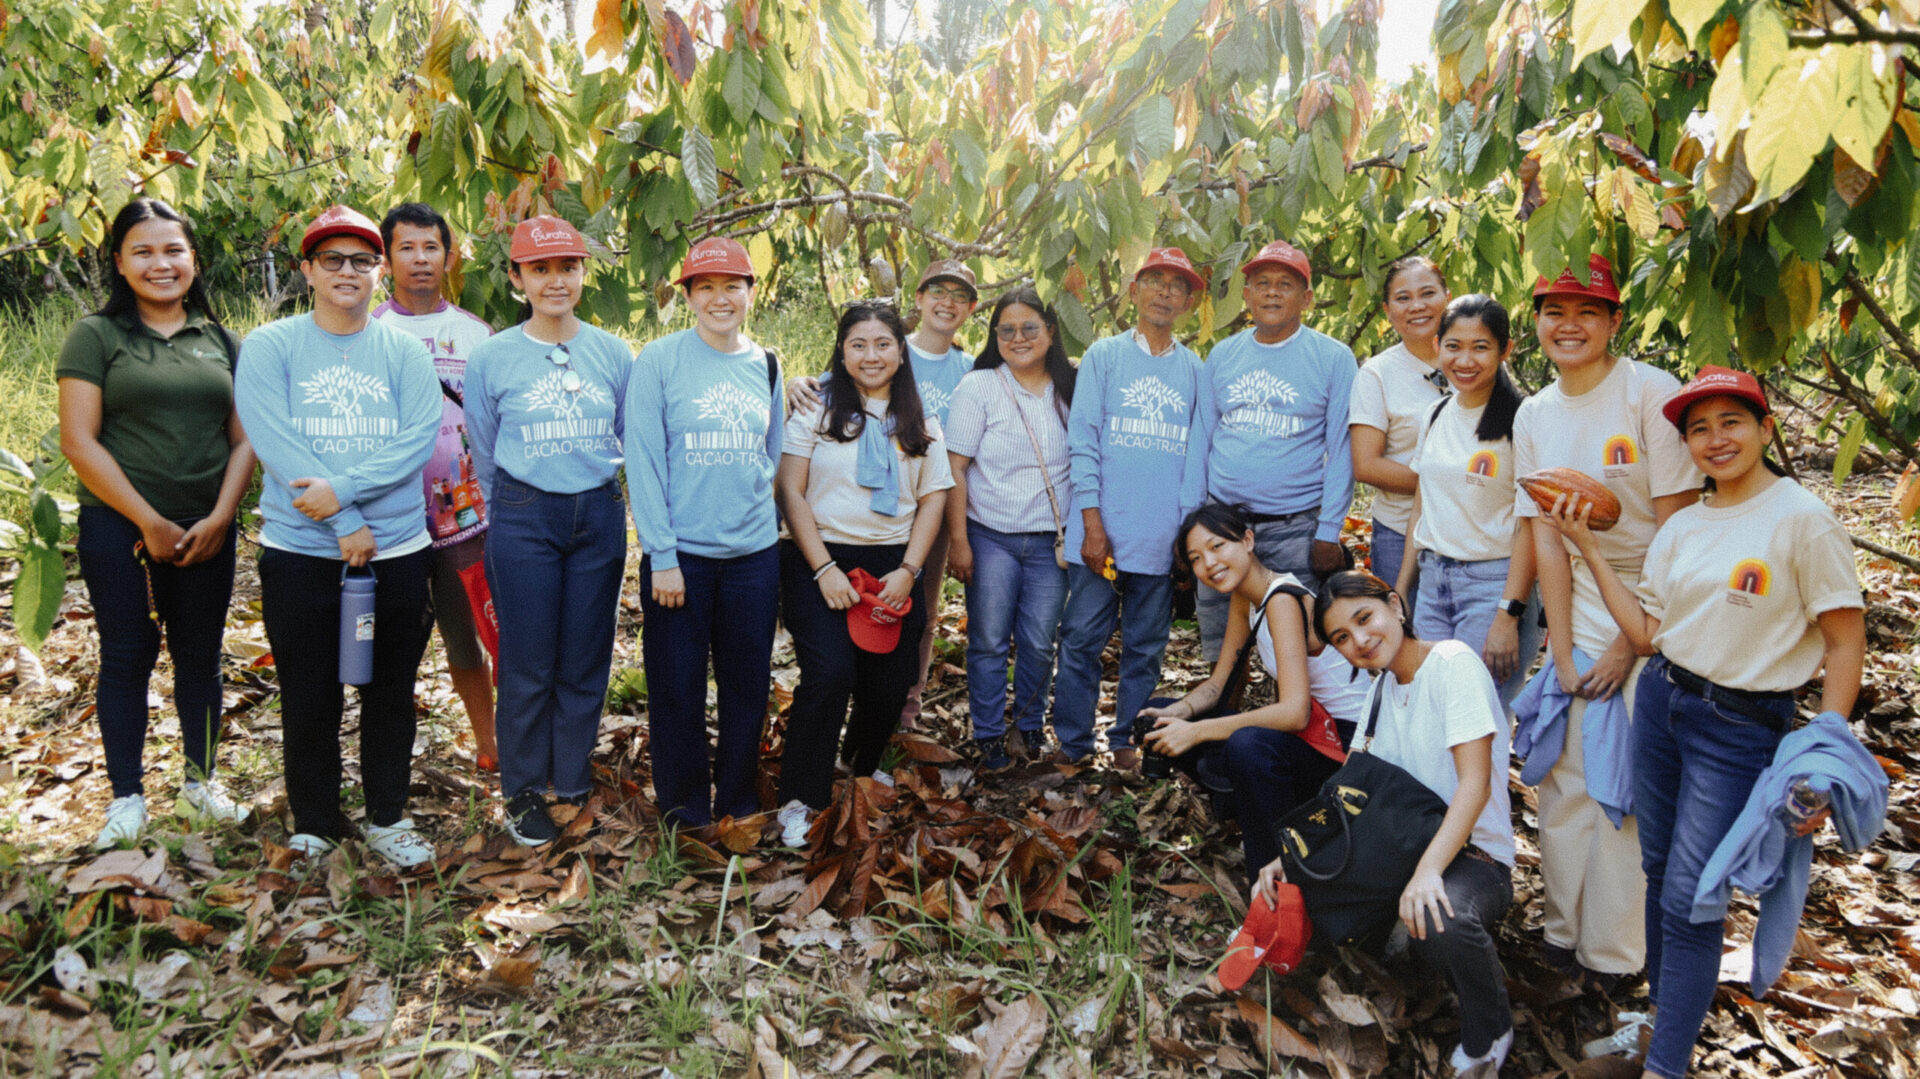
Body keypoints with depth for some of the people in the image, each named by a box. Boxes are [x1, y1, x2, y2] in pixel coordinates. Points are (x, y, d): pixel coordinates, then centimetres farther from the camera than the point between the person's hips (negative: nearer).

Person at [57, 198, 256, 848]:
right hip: (119, 530, -3)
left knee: (200, 654, 10)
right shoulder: (95, 336, -1)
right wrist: (150, 522, -11)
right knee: (127, 656, 4)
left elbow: (243, 440, 7)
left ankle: (200, 779, 25)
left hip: (206, 532, 3)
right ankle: (126, 795, 17)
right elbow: (78, 440, -7)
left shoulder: (222, 341, 9)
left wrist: (219, 518, -6)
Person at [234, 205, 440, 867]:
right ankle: (314, 825, 26)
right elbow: (274, 443, -11)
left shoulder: (405, 351, 4)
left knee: (391, 694, 11)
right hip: (299, 551, -1)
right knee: (309, 698, 8)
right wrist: (346, 523, -17)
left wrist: (342, 488, -20)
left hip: (397, 549, 1)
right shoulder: (270, 348, 0)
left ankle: (388, 819, 27)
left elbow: (420, 437, -9)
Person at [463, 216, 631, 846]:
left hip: (599, 515, 2)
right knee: (528, 664, 2)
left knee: (586, 659, 7)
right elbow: (483, 453, 10)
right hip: (524, 519, -2)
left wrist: (595, 486, 10)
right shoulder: (492, 357, 0)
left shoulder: (614, 354, 4)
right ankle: (524, 792, 18)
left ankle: (574, 785, 22)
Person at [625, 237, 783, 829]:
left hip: (754, 552, 4)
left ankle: (737, 794, 30)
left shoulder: (766, 365, 9)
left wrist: (770, 526, 9)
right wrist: (661, 556, -13)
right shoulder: (659, 360, -5)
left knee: (748, 682, 12)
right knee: (678, 687, 6)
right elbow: (644, 461, -9)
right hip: (681, 553, -4)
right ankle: (684, 806, 24)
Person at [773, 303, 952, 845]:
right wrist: (824, 569, -11)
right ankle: (799, 799, -5)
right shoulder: (817, 412, 1)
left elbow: (933, 500, 8)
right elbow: (791, 492, -3)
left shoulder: (922, 425, 11)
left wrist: (908, 571, -4)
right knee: (829, 674, -19)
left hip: (894, 566, 4)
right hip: (822, 561, -3)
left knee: (889, 682, 4)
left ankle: (862, 767, 34)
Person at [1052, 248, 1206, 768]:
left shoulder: (1194, 368, 10)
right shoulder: (1104, 355, 4)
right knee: (1082, 639, 1)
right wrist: (1092, 523, -9)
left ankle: (1130, 741, 21)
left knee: (1146, 646, 9)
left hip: (1162, 536, 2)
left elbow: (1198, 451, 11)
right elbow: (1082, 441, -2)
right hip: (1102, 530, -2)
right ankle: (1073, 743, 13)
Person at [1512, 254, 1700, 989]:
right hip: (1581, 605, 4)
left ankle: (1611, 954, 13)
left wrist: (1631, 644, -13)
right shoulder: (1534, 416, 3)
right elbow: (1546, 538, 0)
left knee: (1632, 783, -2)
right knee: (1565, 774, 5)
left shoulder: (1652, 393, -13)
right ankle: (1566, 931, 21)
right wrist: (1562, 652, -6)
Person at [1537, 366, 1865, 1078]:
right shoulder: (1680, 528, 7)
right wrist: (1589, 547, 3)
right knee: (1659, 872, 15)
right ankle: (1664, 1013, 33)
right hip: (1661, 701, 6)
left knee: (1689, 899, -5)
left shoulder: (1802, 520, -10)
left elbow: (1846, 645, -9)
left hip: (1741, 729, -6)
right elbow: (1646, 636, 3)